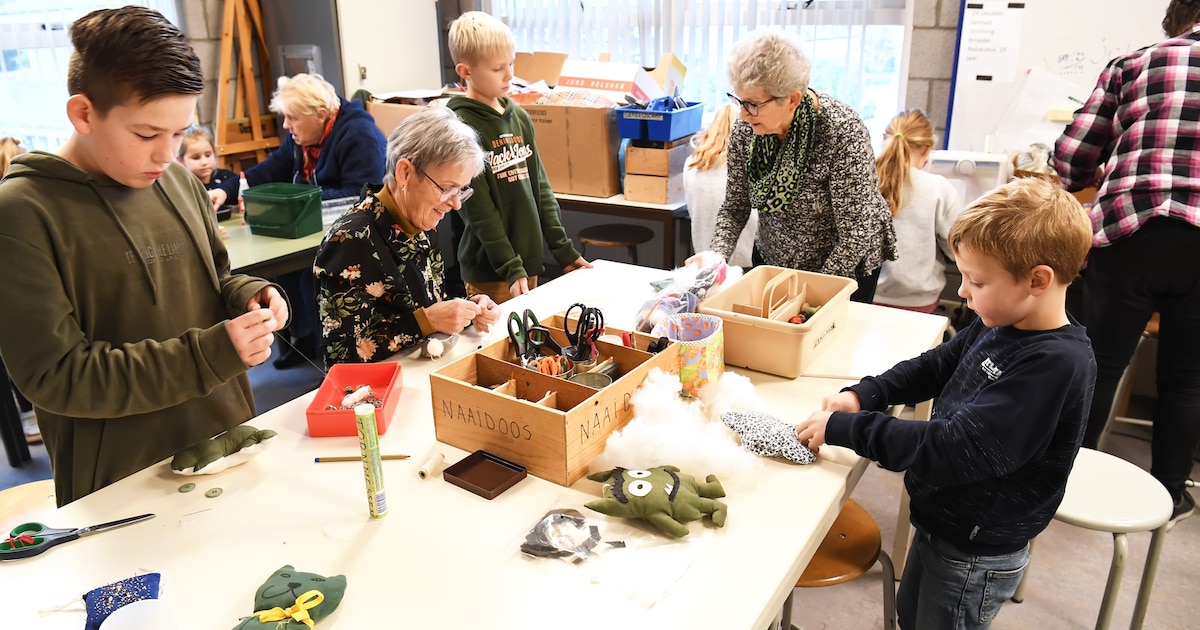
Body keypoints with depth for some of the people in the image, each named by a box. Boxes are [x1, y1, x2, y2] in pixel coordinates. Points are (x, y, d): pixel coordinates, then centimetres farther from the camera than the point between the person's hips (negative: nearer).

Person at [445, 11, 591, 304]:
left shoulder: (520, 117, 8)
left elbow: (540, 186, 10)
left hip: (529, 259, 7)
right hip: (490, 271, -6)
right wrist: (509, 267, -17)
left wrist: (563, 248, 7)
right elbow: (479, 209, -15)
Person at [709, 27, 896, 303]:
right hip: (771, 261, 5)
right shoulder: (745, 130, -14)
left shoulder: (841, 132, -28)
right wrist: (716, 256, -20)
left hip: (844, 270, -4)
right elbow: (734, 207, -3)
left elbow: (857, 234, -25)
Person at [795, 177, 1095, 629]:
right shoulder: (1001, 325, -5)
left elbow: (955, 450, -35)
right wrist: (863, 395, -8)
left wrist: (844, 428, -31)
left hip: (975, 555, -8)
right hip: (940, 522, 8)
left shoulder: (1054, 363, -31)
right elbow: (936, 366, 9)